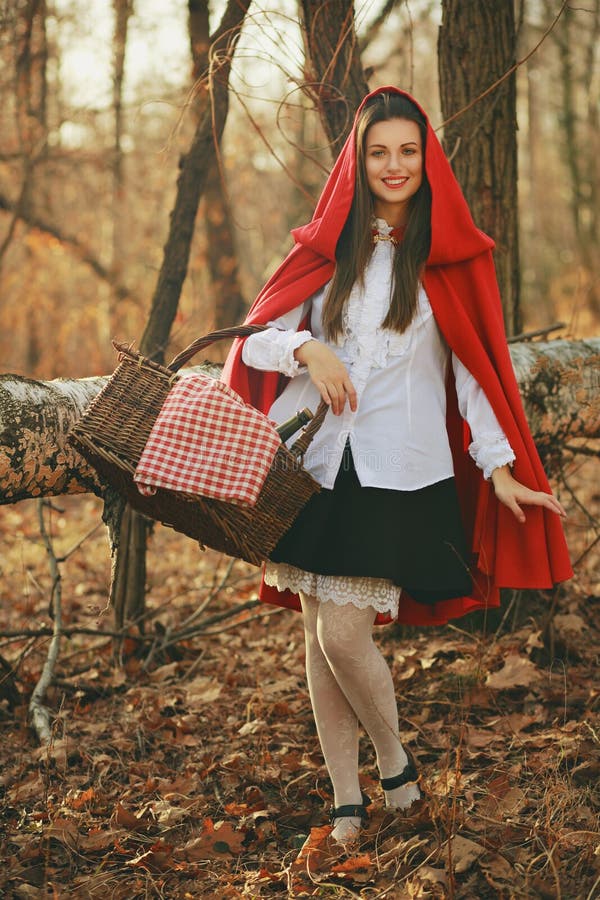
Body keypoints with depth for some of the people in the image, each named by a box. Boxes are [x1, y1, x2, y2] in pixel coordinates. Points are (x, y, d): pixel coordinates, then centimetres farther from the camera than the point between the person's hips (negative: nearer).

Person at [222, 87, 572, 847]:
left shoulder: (450, 258, 4)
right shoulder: (328, 248, 10)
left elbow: (475, 368, 4)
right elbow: (256, 340, 7)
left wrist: (499, 466, -3)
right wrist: (307, 349, -13)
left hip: (397, 476, -3)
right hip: (316, 465, 3)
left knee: (343, 636, -11)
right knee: (319, 640, 5)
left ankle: (394, 760, 17)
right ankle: (346, 797, 19)